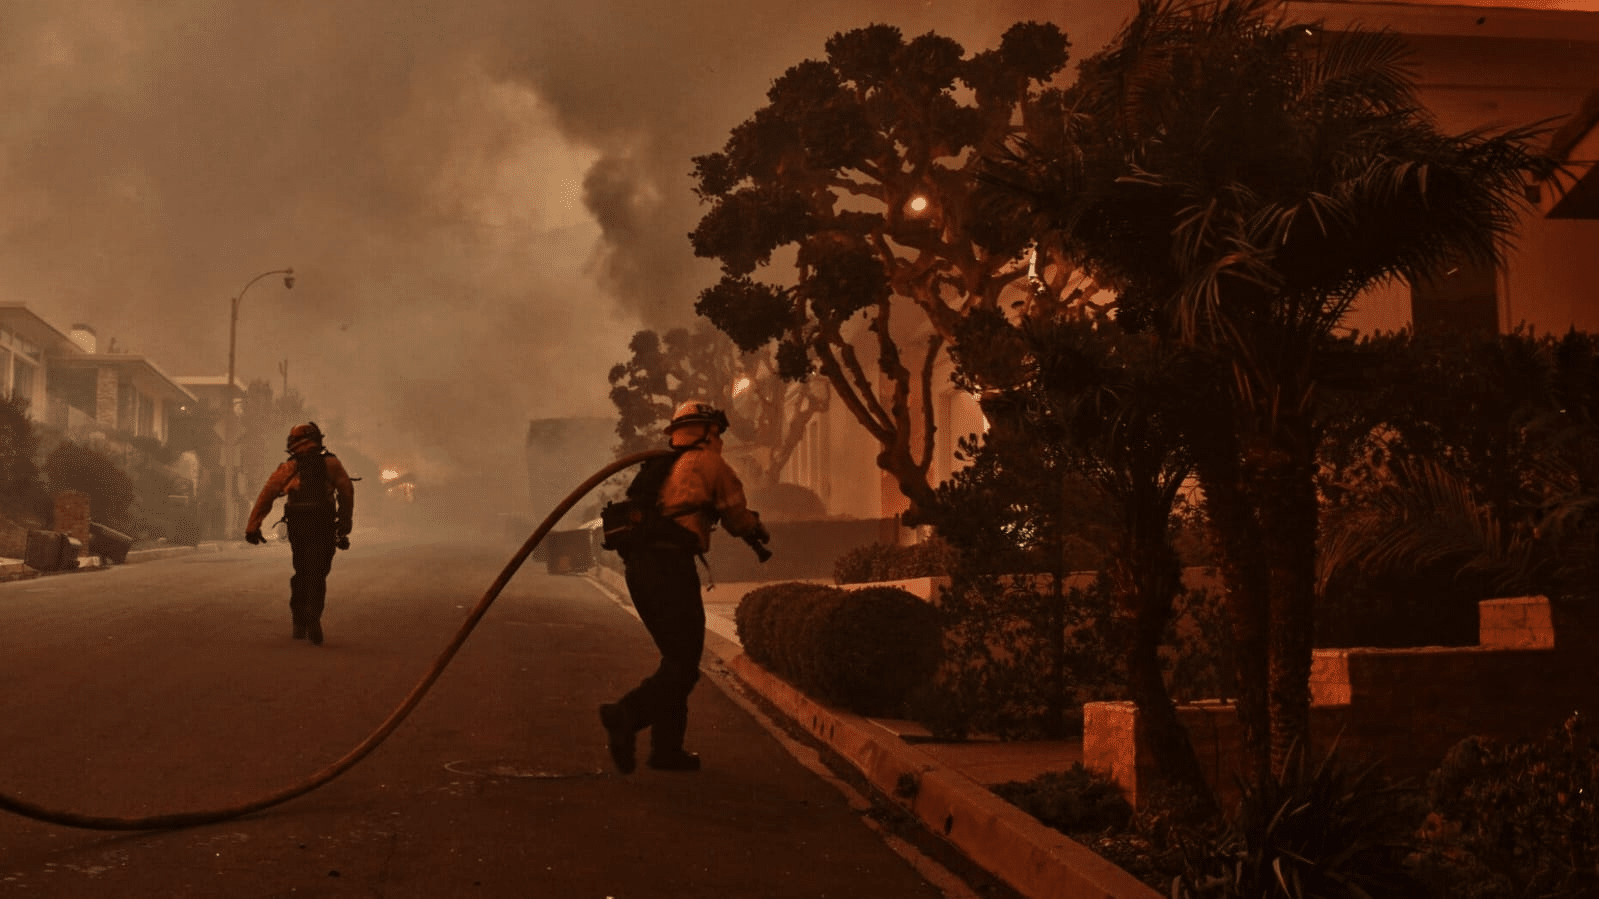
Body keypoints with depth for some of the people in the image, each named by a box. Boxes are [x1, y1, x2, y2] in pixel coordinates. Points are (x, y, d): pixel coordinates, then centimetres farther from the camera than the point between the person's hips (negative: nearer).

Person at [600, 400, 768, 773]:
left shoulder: (665, 467, 26)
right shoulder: (710, 463, 5)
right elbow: (737, 520, 8)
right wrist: (759, 529, 30)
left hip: (637, 562, 8)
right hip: (669, 564, -8)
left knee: (677, 658, 16)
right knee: (685, 663, -5)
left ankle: (667, 748, 14)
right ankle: (627, 714, -24)